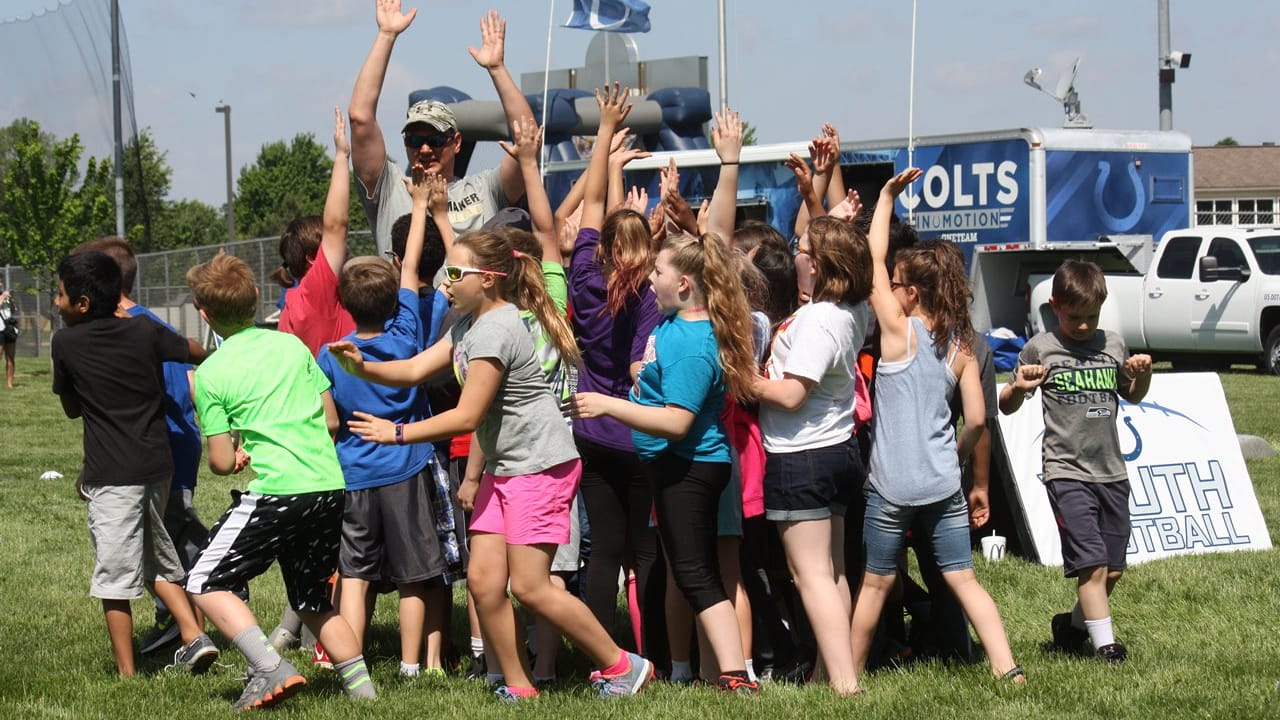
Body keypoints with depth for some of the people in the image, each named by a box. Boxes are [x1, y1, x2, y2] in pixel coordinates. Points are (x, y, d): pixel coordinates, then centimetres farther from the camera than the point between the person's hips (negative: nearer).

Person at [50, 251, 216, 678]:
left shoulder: (66, 342, -6)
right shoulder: (145, 331, 1)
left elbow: (71, 409, 6)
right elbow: (198, 354, 17)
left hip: (110, 474, -5)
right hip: (158, 465, 5)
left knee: (115, 576, -1)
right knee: (158, 560, 22)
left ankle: (126, 674, 1)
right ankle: (194, 638, 13)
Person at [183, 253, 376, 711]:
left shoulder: (211, 374, -2)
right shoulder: (293, 345, 11)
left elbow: (221, 462, -3)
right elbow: (331, 420, 15)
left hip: (275, 493, -6)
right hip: (330, 487, 6)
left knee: (206, 583, 5)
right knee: (313, 599, 22)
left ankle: (271, 670, -10)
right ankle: (359, 684, 17)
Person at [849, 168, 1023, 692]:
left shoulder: (899, 331, -10)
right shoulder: (960, 346, 2)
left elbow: (874, 256, -4)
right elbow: (976, 419, 2)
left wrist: (887, 195, 3)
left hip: (892, 486, -4)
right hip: (943, 485, 4)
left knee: (876, 583, 9)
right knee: (963, 580, 7)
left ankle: (849, 671, 21)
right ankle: (1007, 668, -2)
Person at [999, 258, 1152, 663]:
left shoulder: (1112, 346, 8)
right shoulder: (1040, 349, -2)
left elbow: (1131, 396, 24)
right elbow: (1006, 407, 3)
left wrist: (1144, 375, 3)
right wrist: (1018, 388, -19)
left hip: (1111, 472, 5)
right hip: (1066, 473, -5)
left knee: (1113, 569, 8)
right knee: (1092, 564, -14)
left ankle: (1074, 625, 30)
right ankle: (1104, 644, -7)